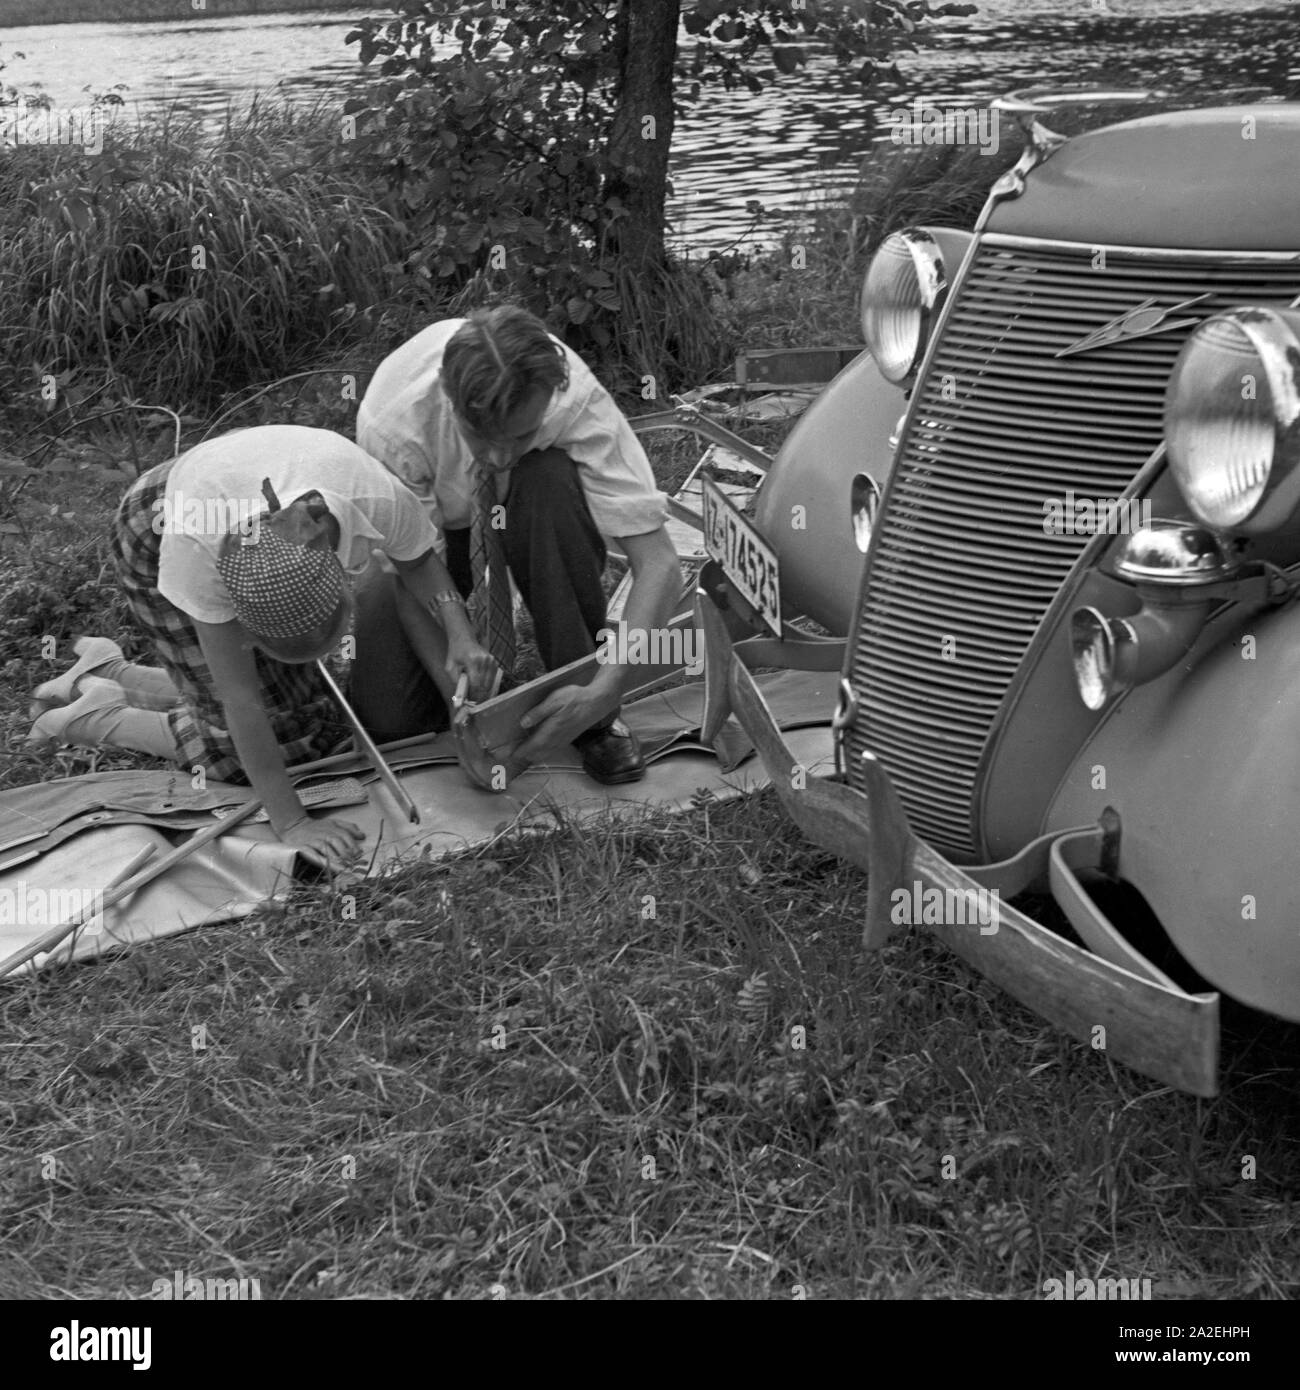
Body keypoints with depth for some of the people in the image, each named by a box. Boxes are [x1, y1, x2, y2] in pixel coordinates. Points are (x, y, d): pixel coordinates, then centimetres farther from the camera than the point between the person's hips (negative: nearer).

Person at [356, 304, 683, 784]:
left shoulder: (579, 402, -36)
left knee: (550, 483, -39)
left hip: (539, 512, 0)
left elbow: (660, 567, -37)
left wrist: (604, 690, -48)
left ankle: (593, 722, -22)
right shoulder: (390, 420, -36)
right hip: (440, 519, 0)